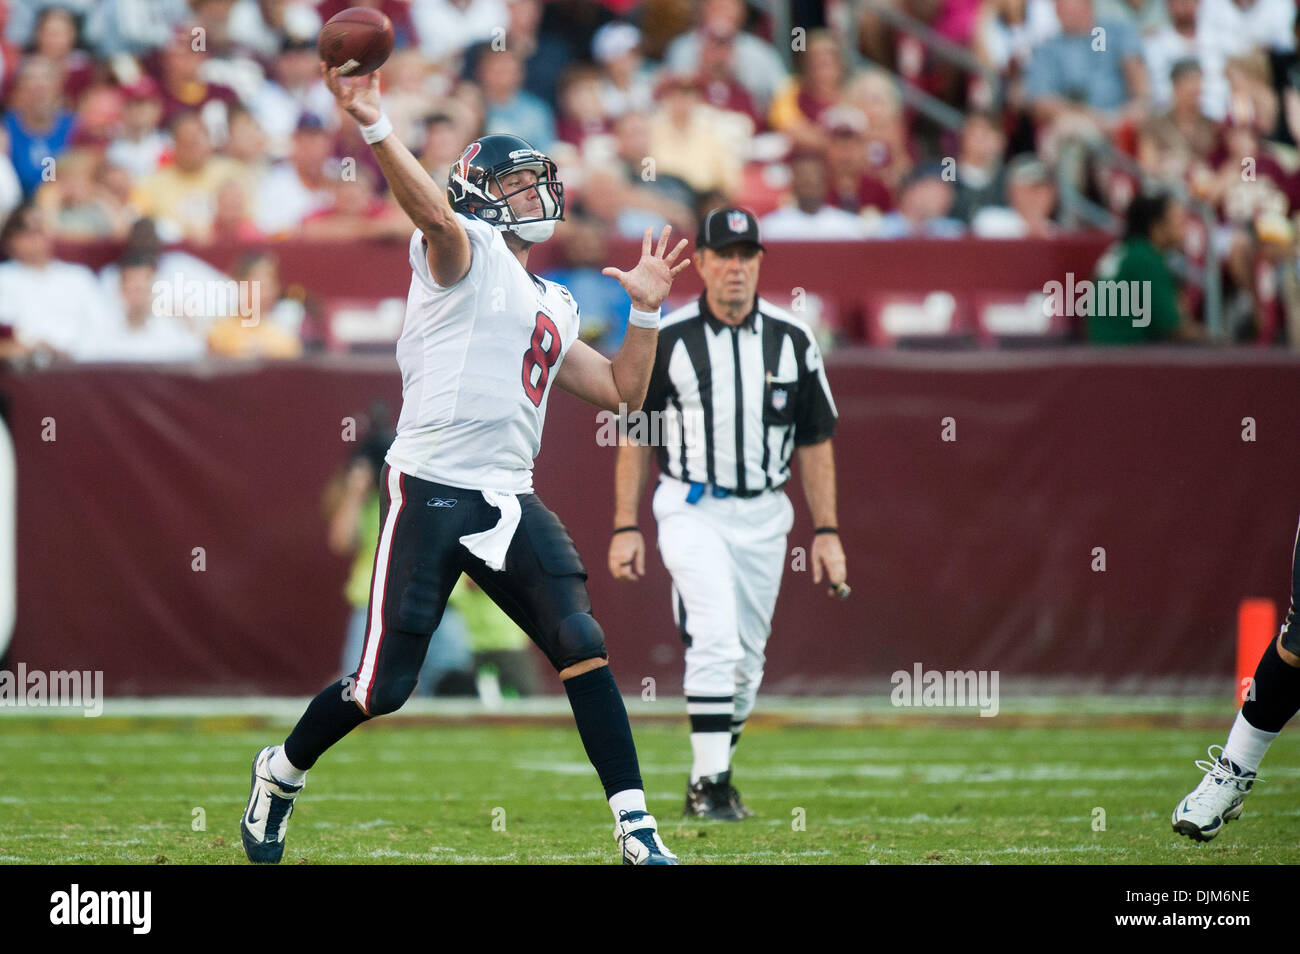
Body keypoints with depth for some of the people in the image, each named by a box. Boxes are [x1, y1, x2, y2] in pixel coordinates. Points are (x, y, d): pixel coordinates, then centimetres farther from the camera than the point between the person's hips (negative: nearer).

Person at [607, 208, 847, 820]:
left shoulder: (792, 341, 3)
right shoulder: (666, 339, -3)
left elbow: (814, 442, 9)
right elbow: (634, 435, 2)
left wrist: (827, 532, 3)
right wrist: (625, 528, -3)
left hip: (763, 516, 4)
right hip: (691, 511, -4)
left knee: (746, 660, 8)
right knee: (715, 641, -20)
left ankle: (710, 781, 24)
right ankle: (710, 783, -16)